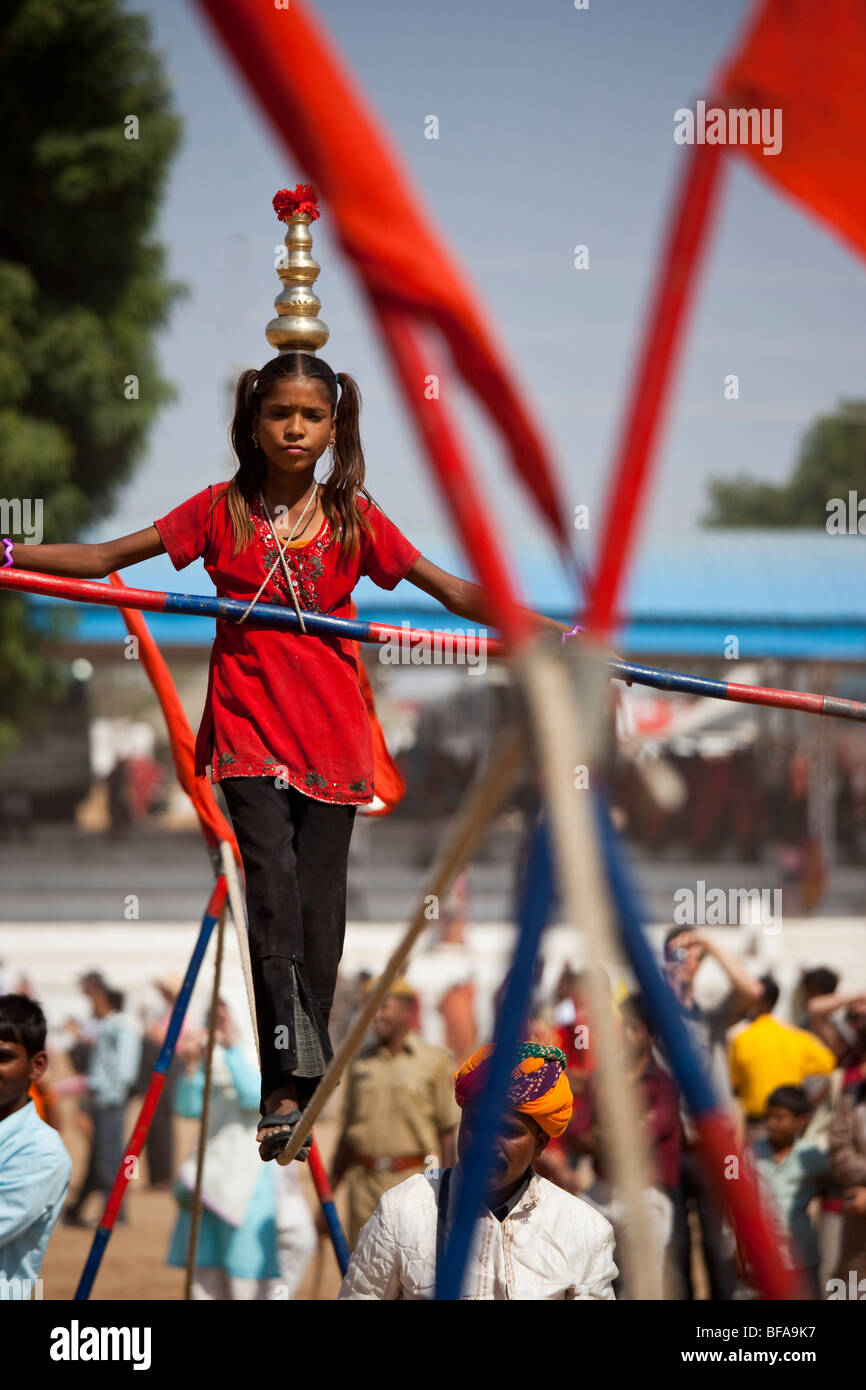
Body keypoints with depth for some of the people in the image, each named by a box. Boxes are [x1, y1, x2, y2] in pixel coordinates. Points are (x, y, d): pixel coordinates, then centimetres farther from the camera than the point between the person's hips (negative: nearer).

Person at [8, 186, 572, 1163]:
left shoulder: (354, 520, 5)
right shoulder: (220, 512, 3)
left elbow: (451, 590, 7)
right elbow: (108, 558, 5)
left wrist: (545, 630, -2)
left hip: (330, 736, 2)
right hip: (249, 729, -2)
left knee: (319, 911, 2)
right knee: (273, 886, -16)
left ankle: (291, 1091, 10)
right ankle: (295, 1075, -22)